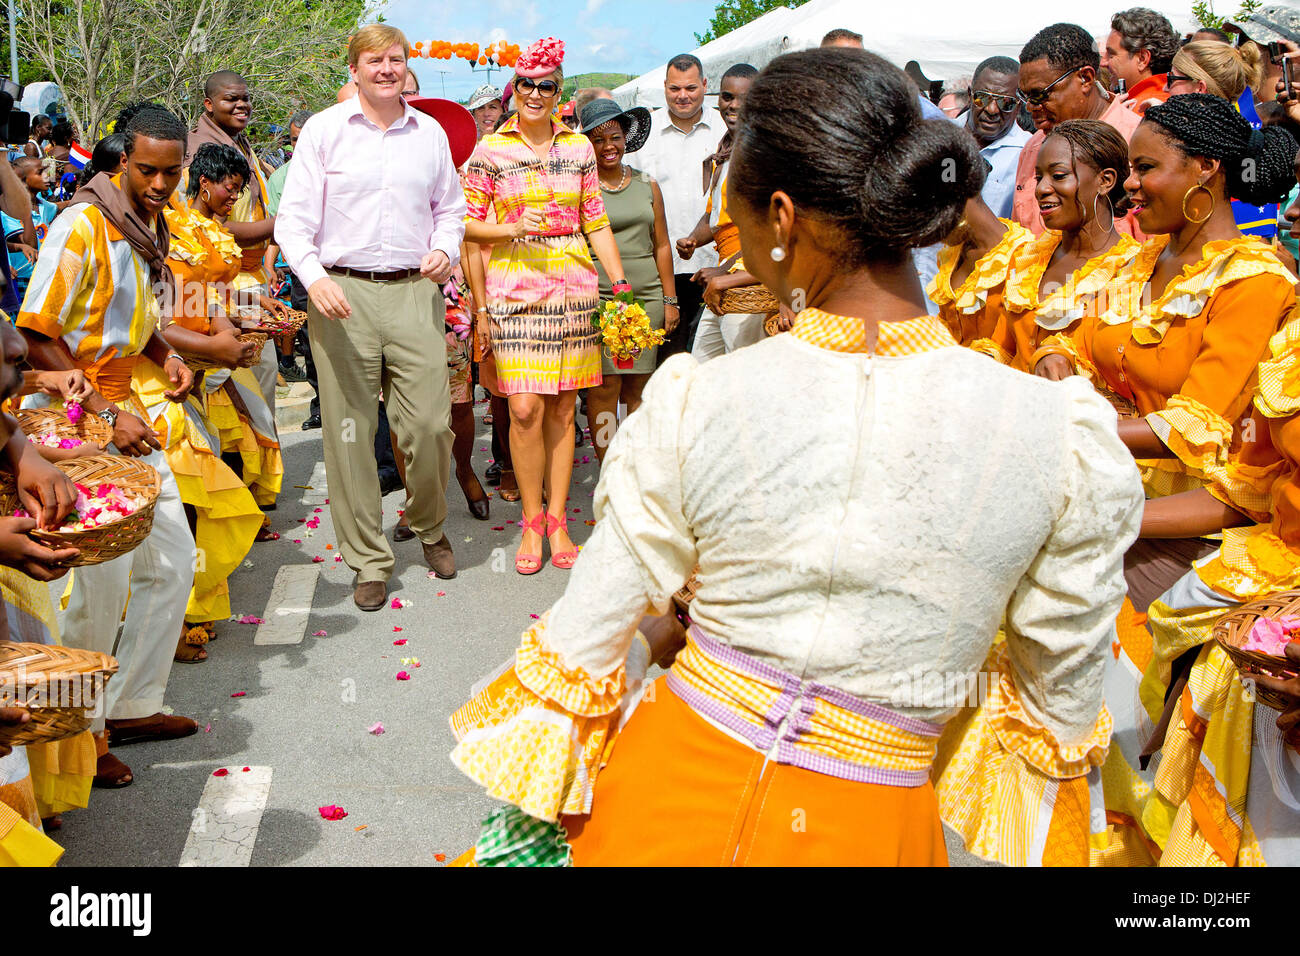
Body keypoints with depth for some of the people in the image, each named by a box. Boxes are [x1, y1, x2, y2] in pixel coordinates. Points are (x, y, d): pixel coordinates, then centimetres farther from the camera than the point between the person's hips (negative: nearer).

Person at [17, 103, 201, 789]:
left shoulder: (149, 225, 10)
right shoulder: (84, 224, -17)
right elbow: (35, 337, -19)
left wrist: (163, 353, 5)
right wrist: (105, 413, -22)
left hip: (123, 413, 9)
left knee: (171, 561, 12)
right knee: (101, 586, -7)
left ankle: (132, 706, 26)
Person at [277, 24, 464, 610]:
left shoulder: (430, 133, 13)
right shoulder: (324, 129, 5)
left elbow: (449, 208, 23)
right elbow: (293, 219, 2)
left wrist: (445, 249, 2)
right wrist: (314, 277, -14)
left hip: (415, 291, 2)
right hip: (342, 294, -1)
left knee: (429, 423, -3)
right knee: (350, 429, 0)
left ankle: (430, 528, 25)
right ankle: (369, 560, 12)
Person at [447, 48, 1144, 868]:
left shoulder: (690, 405, -15)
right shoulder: (1068, 438, -15)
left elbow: (578, 655, -5)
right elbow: (1066, 708, -2)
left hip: (672, 799, 0)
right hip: (865, 827, 1)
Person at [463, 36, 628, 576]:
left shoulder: (578, 147, 11)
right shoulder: (489, 151, 4)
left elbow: (596, 223, 11)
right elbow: (468, 224, 4)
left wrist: (620, 282, 5)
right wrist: (513, 228, -13)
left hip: (573, 284, 2)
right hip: (513, 286, -2)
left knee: (562, 408, 4)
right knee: (525, 409, -8)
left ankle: (557, 521, 13)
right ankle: (532, 522, 7)